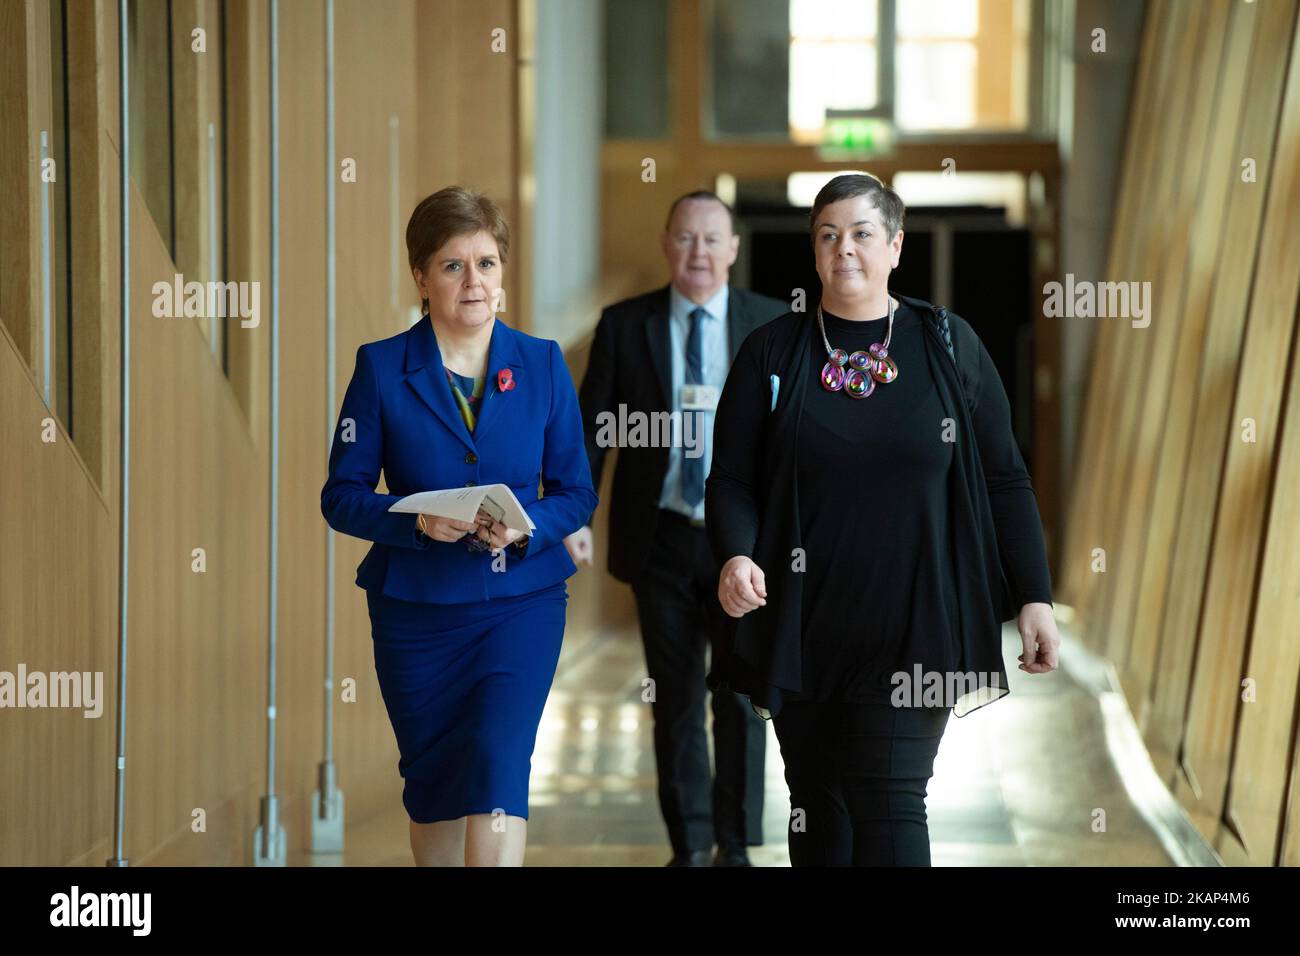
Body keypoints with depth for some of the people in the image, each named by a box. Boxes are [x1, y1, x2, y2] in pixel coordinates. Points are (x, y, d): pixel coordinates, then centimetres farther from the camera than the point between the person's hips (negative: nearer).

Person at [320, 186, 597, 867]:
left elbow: (577, 492, 4)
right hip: (417, 607, 1)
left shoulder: (542, 364, 2)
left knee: (499, 766, -16)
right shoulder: (382, 367, -3)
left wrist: (525, 528, -16)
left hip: (522, 600, 0)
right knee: (432, 782, 11)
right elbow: (342, 496, -3)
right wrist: (416, 521, -21)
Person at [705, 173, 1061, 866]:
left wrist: (1034, 598, 0)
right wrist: (736, 556, -19)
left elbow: (1004, 480, 5)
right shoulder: (771, 353, 5)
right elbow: (731, 478, 2)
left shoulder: (950, 345, 3)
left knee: (889, 802, -11)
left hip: (912, 627, -2)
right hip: (802, 624, 2)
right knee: (818, 808, 7)